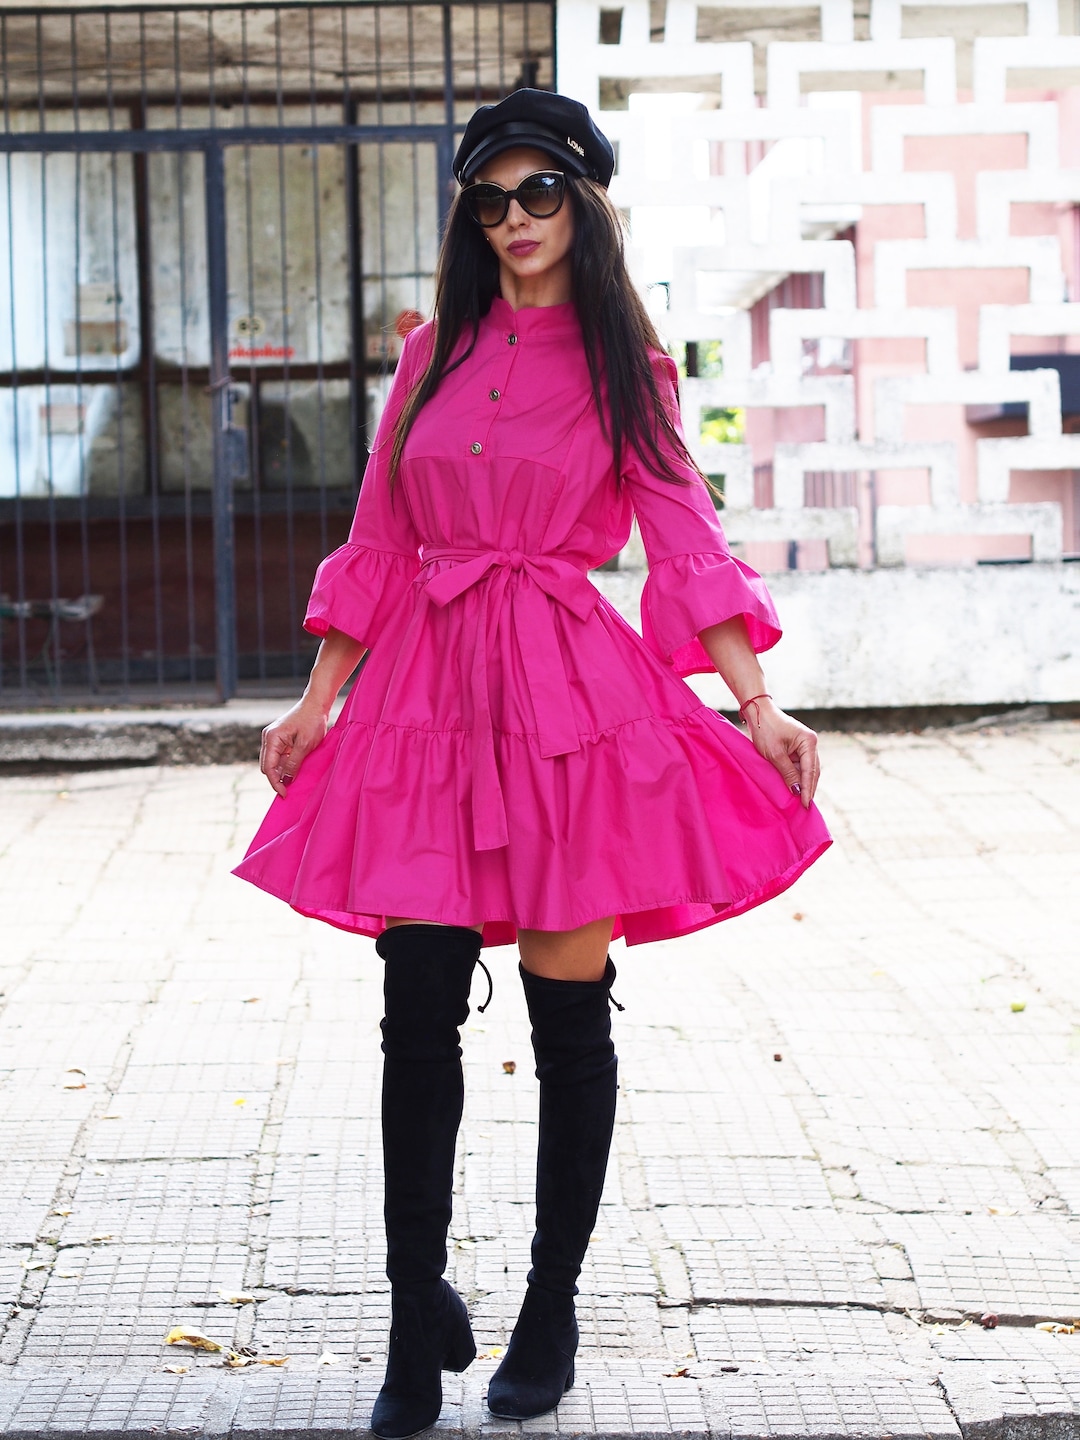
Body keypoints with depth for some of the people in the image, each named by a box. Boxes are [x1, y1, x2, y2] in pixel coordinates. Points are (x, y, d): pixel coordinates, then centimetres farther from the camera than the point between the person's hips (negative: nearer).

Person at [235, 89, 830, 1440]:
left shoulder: (623, 367, 6)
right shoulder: (435, 353, 13)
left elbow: (685, 538, 1)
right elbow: (378, 540, 14)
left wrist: (757, 706, -7)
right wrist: (319, 700, 11)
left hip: (570, 692, -2)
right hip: (425, 688, 2)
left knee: (569, 1012, 1)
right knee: (418, 1012, -4)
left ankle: (551, 1313, 14)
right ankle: (419, 1329, 4)